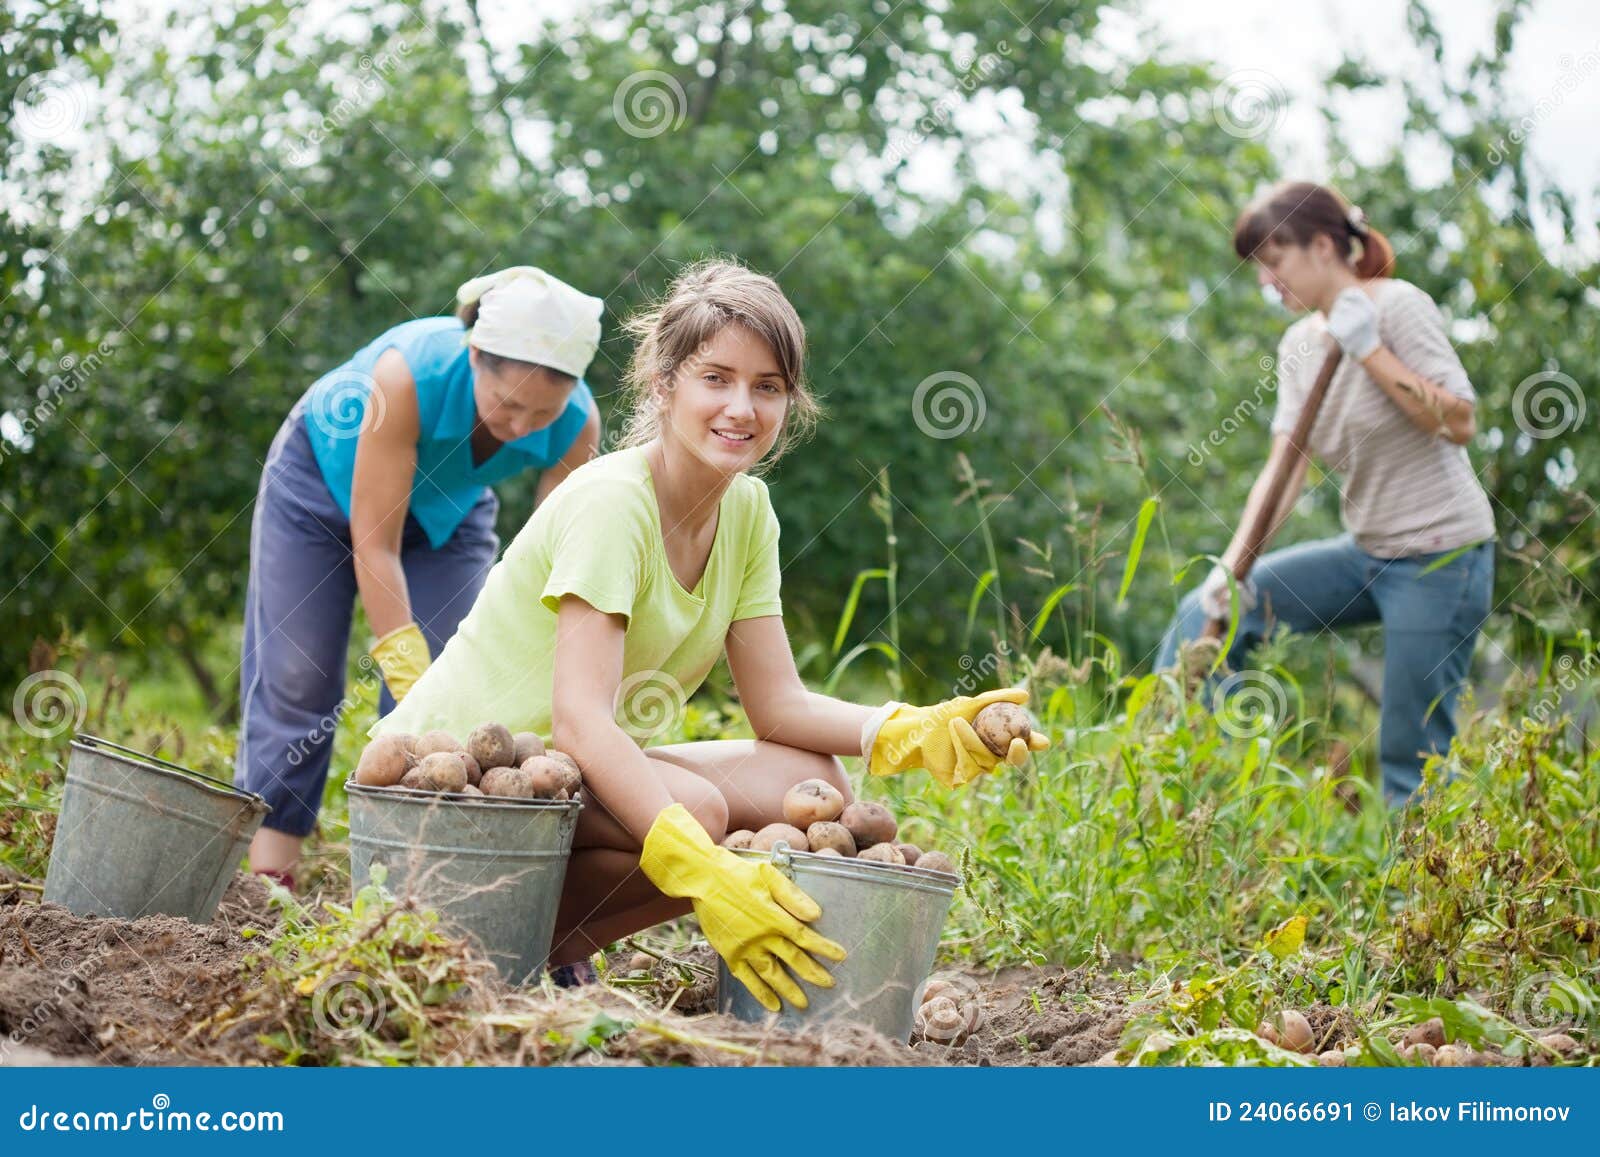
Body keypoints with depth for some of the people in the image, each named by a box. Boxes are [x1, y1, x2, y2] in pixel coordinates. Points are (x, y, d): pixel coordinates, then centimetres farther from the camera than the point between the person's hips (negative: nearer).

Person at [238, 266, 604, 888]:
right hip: (322, 480, -3)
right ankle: (265, 874, 3)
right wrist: (416, 690, -40)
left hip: (447, 507, 3)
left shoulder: (577, 425, -32)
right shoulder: (411, 373, -42)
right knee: (296, 680, -3)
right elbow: (373, 547, -37)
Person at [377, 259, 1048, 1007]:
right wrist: (703, 872, -44)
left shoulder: (747, 510, 2)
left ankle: (552, 938, -1)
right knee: (695, 808, -31)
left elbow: (779, 705, 0)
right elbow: (579, 719, -32)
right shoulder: (609, 502, -22)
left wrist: (917, 734, -20)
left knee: (814, 787, -9)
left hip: (585, 771, 8)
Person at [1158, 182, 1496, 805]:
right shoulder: (1299, 344, 8)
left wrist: (1369, 350, -22)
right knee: (1209, 611, 4)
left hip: (1440, 554, -8)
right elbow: (1285, 467, 1)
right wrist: (1232, 563, -11)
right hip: (1366, 553, 8)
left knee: (1412, 755, -5)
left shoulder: (1397, 305, -12)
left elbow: (1459, 423, -20)